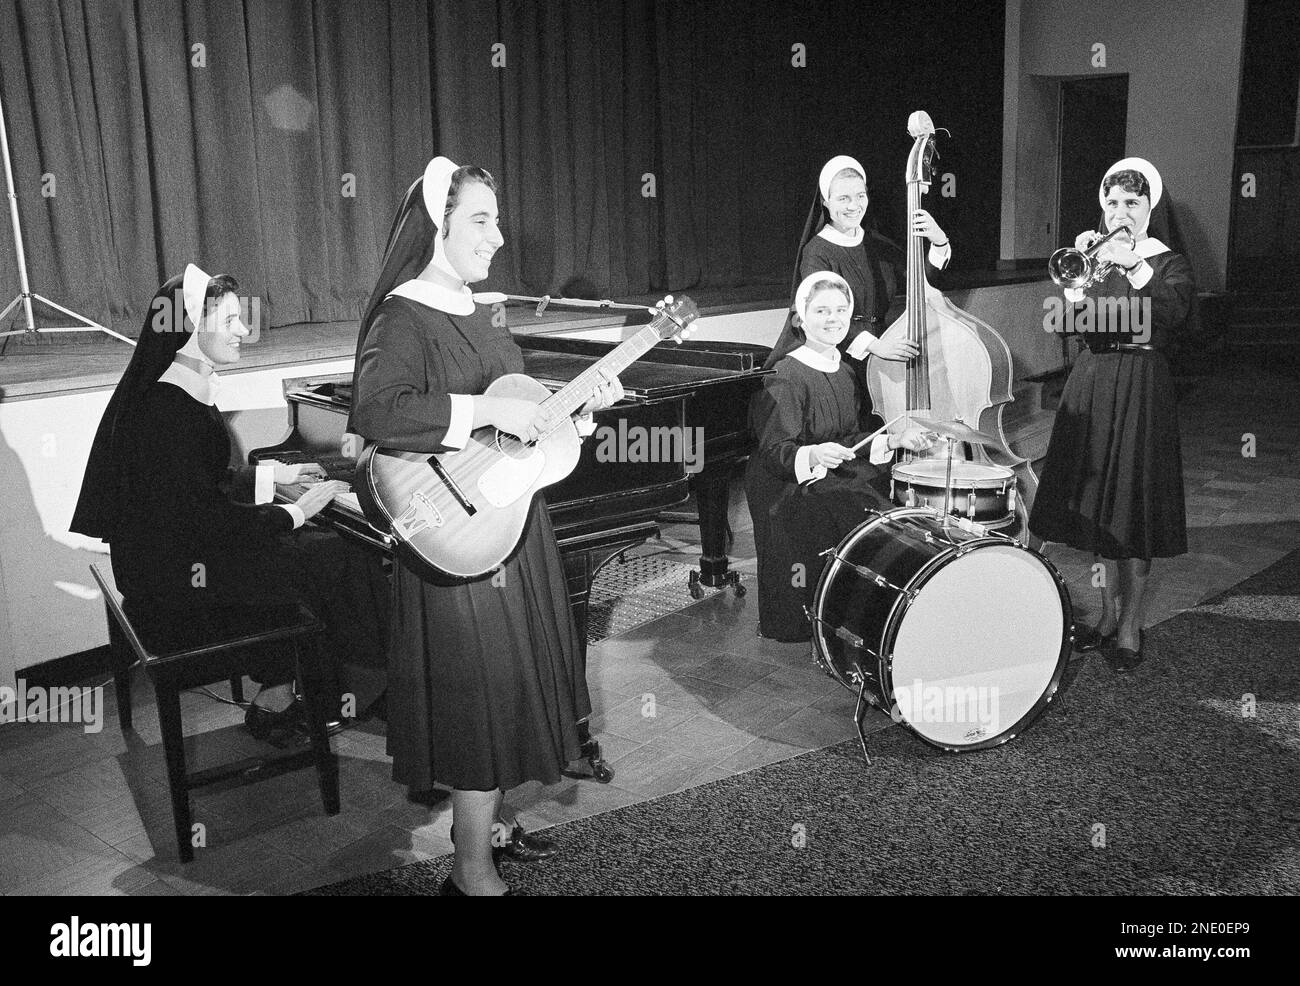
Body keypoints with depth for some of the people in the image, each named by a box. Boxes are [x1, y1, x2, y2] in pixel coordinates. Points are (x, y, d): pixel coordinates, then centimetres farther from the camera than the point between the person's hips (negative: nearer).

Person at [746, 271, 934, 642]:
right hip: (790, 491, -8)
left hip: (836, 481, 8)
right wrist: (813, 455, -39)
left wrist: (891, 441, 3)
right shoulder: (786, 378, -15)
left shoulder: (845, 372, 12)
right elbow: (775, 451, -20)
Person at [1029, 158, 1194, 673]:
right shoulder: (1096, 256, 11)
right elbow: (1075, 321, -5)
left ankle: (1129, 630, 5)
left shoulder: (1170, 263, 2)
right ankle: (1109, 615, 23)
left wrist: (1134, 267, -29)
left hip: (1141, 387, -4)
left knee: (1133, 508, -5)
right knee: (1099, 504, 9)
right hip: (1091, 384, 4)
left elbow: (1175, 312, -20)